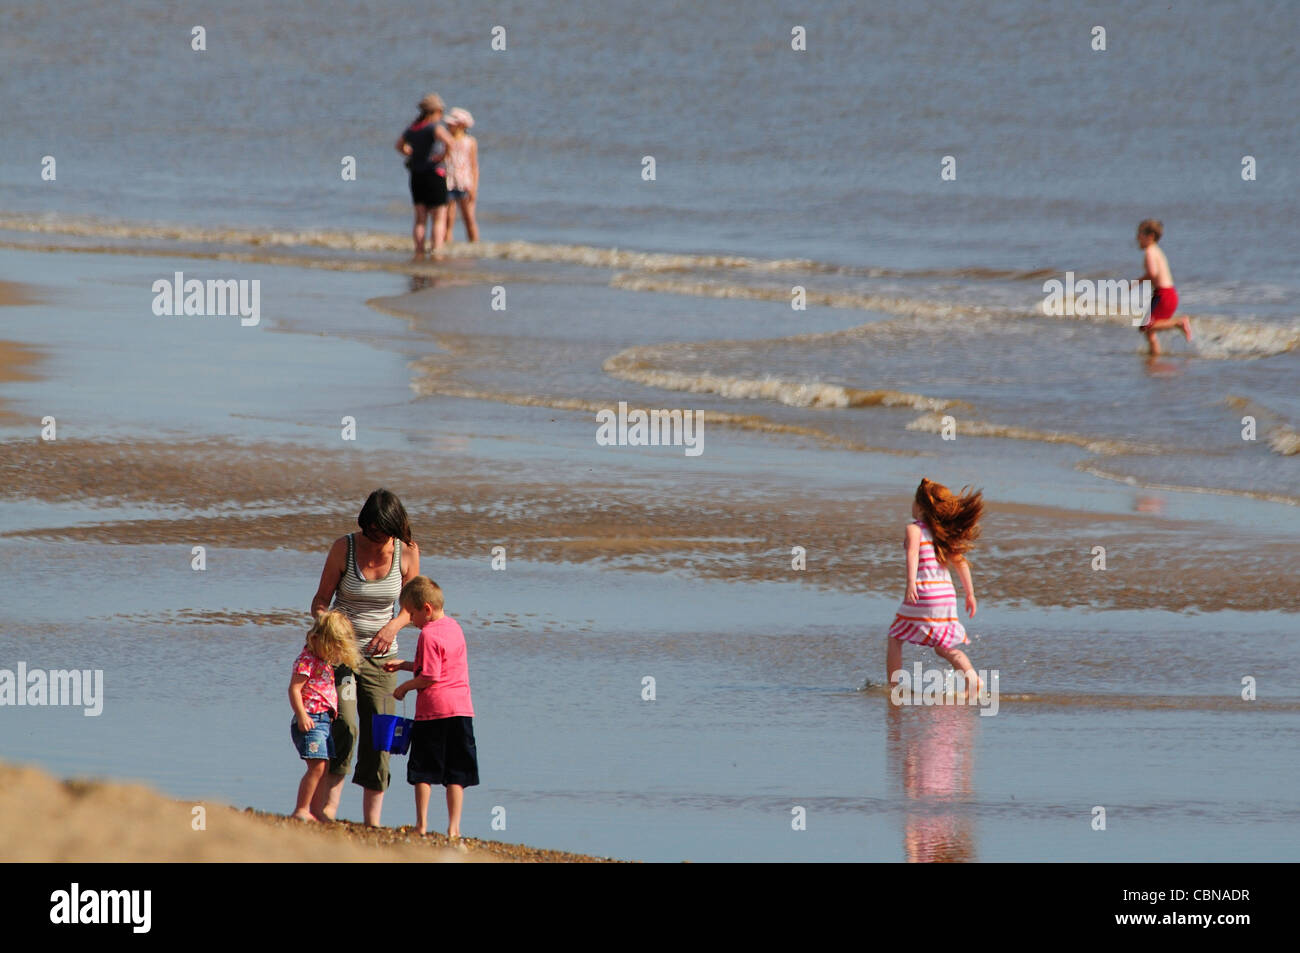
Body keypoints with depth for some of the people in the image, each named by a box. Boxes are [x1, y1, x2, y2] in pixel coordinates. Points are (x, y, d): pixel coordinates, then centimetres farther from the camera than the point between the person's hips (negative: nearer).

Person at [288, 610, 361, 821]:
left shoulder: (325, 660, 16)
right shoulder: (306, 660, -11)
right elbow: (294, 689, -17)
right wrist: (301, 715, -24)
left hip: (325, 720, 9)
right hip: (310, 720, -9)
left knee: (323, 768, 8)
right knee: (317, 766, -15)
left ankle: (314, 811, 12)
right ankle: (301, 810, -12)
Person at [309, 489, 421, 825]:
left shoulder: (407, 552, -5)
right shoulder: (345, 547, -10)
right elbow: (321, 599, -4)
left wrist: (392, 627, -16)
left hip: (381, 657, 3)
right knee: (344, 729, -19)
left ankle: (372, 822, 4)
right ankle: (325, 810, -20)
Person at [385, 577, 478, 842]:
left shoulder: (429, 635, -12)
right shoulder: (454, 626, 13)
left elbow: (430, 678, -16)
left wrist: (405, 686, -1)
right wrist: (405, 665, 22)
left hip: (433, 710, -7)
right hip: (462, 708, 7)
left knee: (423, 771, 5)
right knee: (456, 774, 5)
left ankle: (422, 824, 5)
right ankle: (453, 828, 1)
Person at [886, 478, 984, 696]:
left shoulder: (914, 529, -4)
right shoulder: (944, 532, 14)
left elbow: (913, 554, -22)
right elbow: (960, 561, 14)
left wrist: (911, 582, -36)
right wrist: (970, 593, 18)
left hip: (923, 591, -6)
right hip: (947, 593, 6)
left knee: (895, 639, 12)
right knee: (943, 648, 13)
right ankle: (971, 675, -12)